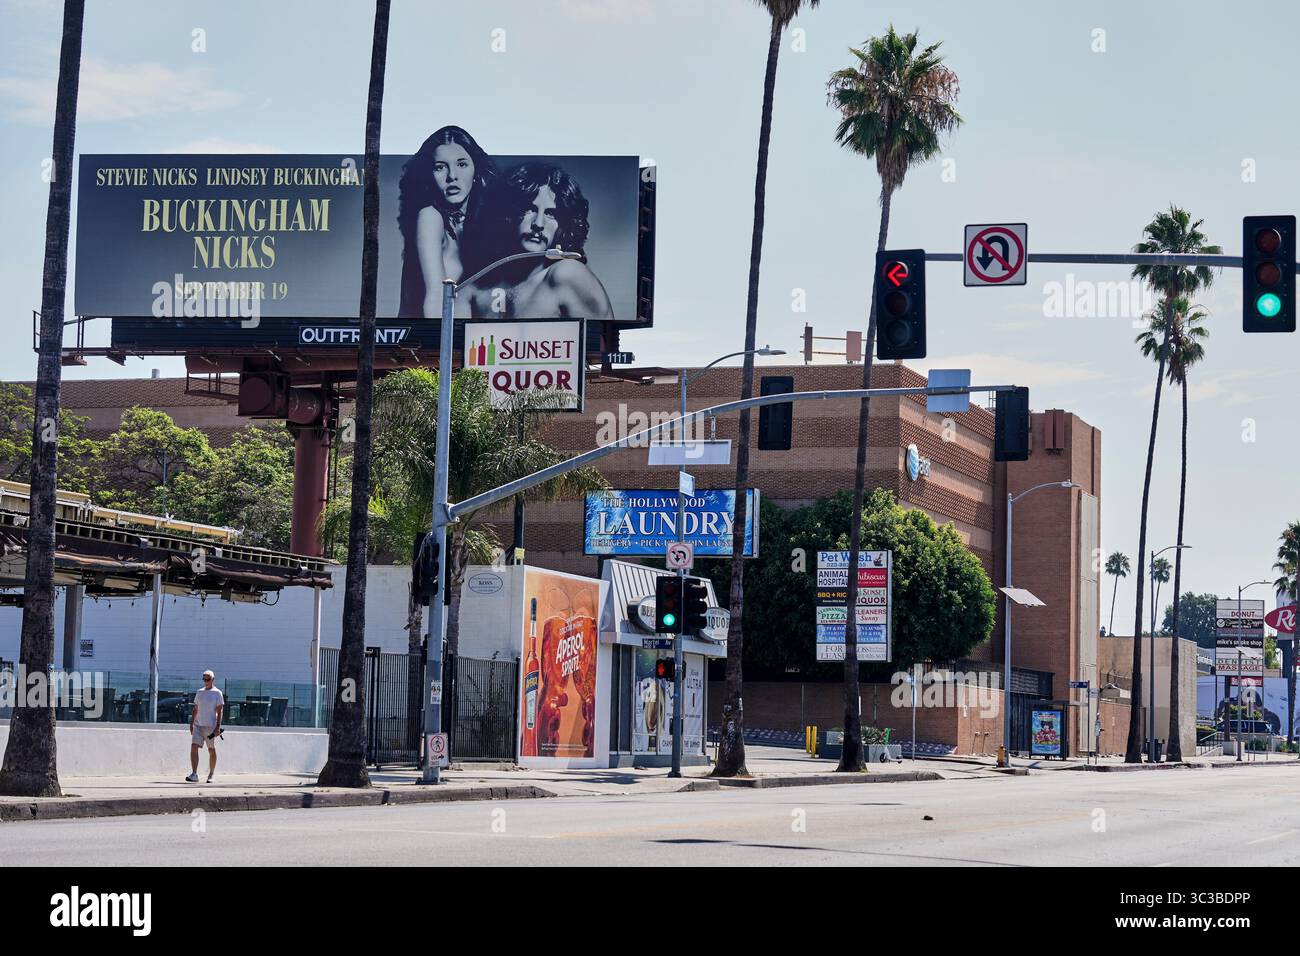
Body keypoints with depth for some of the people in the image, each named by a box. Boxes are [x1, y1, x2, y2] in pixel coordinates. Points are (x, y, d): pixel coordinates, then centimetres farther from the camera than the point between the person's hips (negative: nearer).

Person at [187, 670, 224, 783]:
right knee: (194, 747, -11)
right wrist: (191, 723, 14)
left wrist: (218, 726, -13)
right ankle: (194, 774, -15)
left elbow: (220, 711, -5)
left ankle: (211, 775, 15)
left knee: (211, 750, 4)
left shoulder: (217, 693, -1)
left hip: (210, 726, -4)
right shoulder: (199, 692, 13)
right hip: (198, 725, 4)